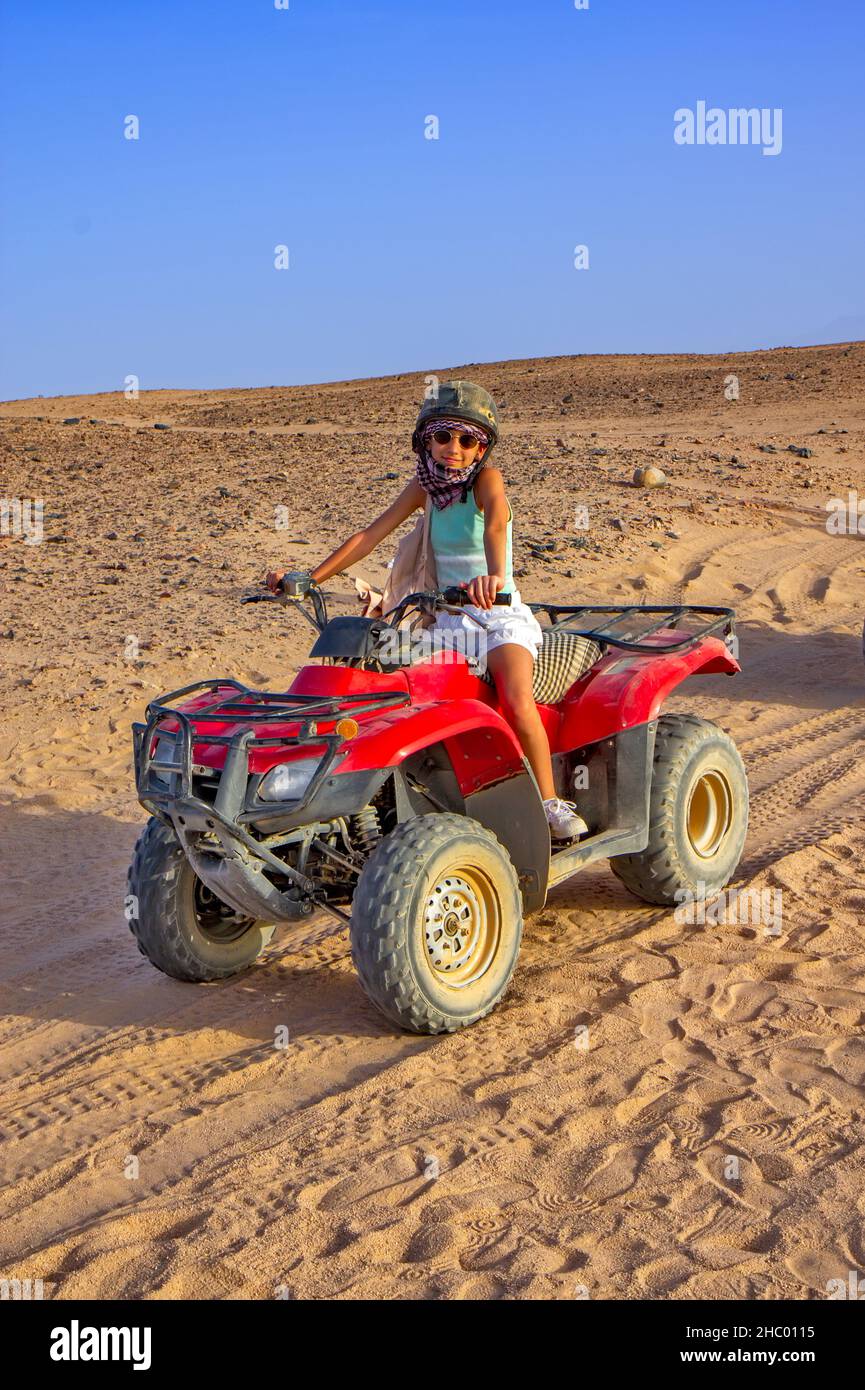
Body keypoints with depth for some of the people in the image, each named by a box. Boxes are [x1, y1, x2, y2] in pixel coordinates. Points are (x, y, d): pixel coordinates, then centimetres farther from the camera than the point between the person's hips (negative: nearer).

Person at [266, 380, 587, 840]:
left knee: (518, 706, -30)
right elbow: (369, 535, 7)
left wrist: (494, 575, -54)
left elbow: (496, 520, -32)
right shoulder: (425, 486, 7)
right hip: (449, 619, 5)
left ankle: (551, 803, -14)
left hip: (501, 615, -5)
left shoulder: (486, 479, -9)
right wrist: (308, 577, -2)